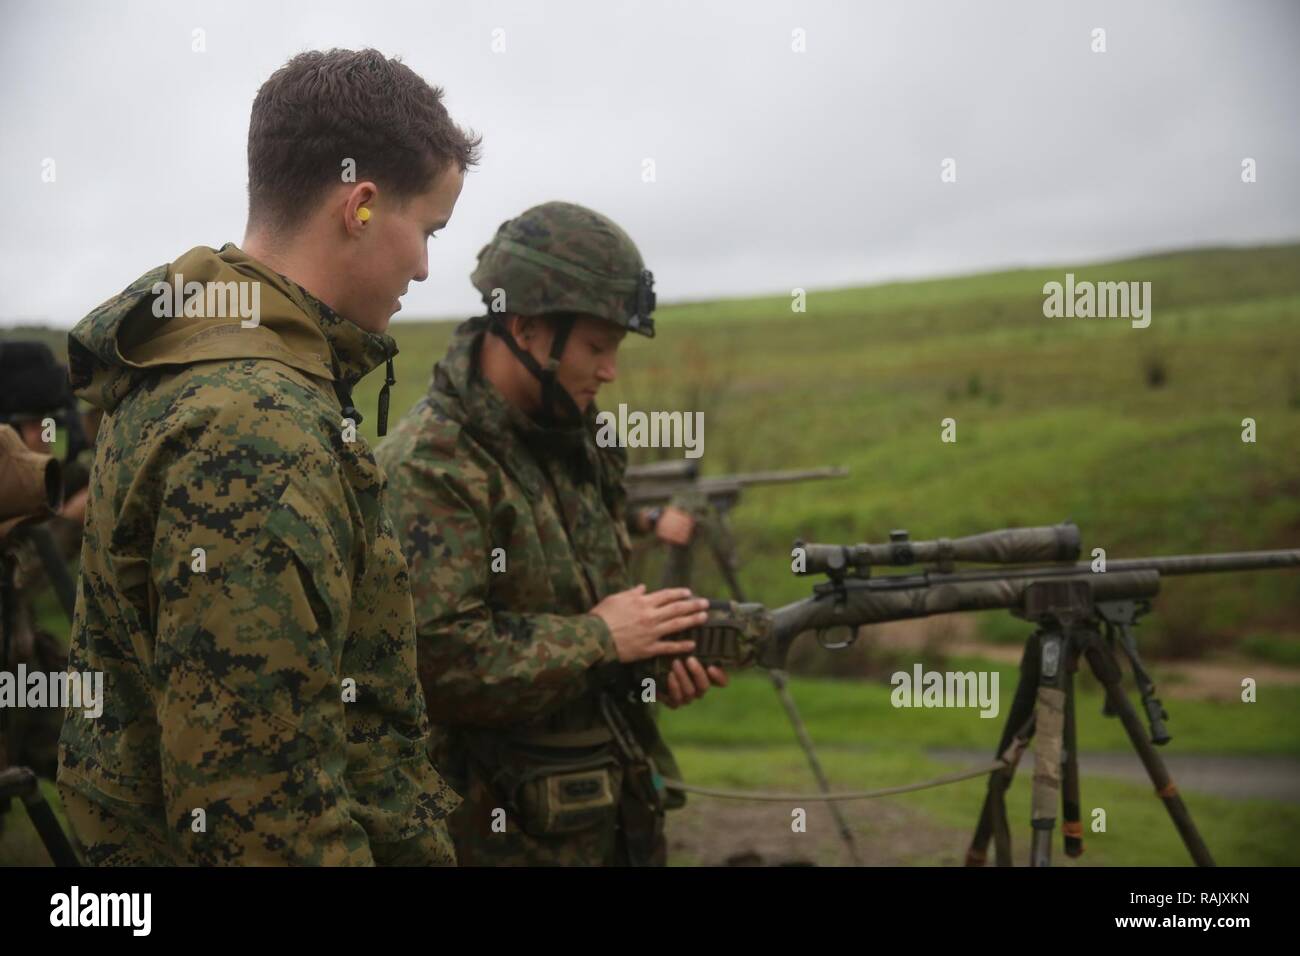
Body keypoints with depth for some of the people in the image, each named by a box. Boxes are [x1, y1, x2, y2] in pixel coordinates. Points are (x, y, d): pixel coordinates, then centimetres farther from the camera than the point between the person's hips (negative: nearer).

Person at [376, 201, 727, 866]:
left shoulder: (575, 447, 10)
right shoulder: (426, 467, -18)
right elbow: (433, 656, -28)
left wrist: (655, 668, 1)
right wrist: (600, 637, -19)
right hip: (501, 837, -8)